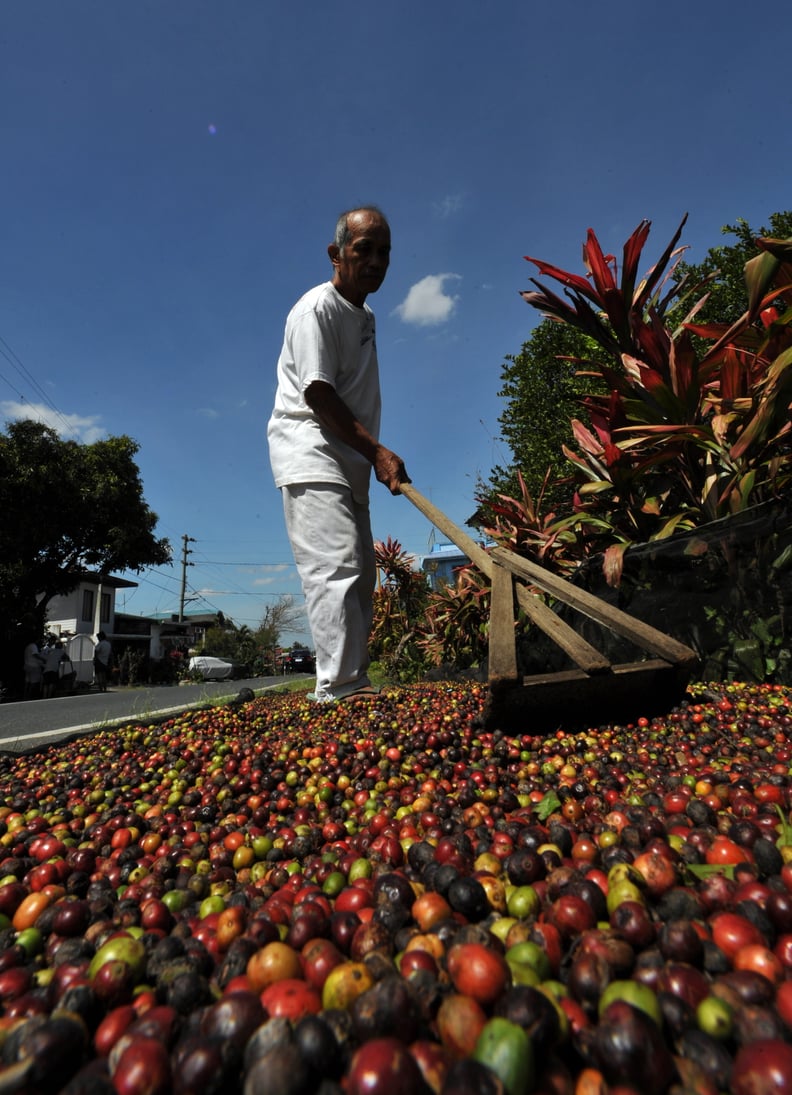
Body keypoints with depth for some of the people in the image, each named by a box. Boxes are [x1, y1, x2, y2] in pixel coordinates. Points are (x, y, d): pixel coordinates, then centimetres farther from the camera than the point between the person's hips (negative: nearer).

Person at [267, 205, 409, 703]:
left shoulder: (365, 315, 20)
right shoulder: (317, 308, -8)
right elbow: (318, 394, -17)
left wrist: (373, 456, 18)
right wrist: (377, 451, -20)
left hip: (348, 461, 9)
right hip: (310, 455, -9)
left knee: (361, 572, 7)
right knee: (337, 567, -20)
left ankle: (354, 683, 15)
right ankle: (340, 688, -16)